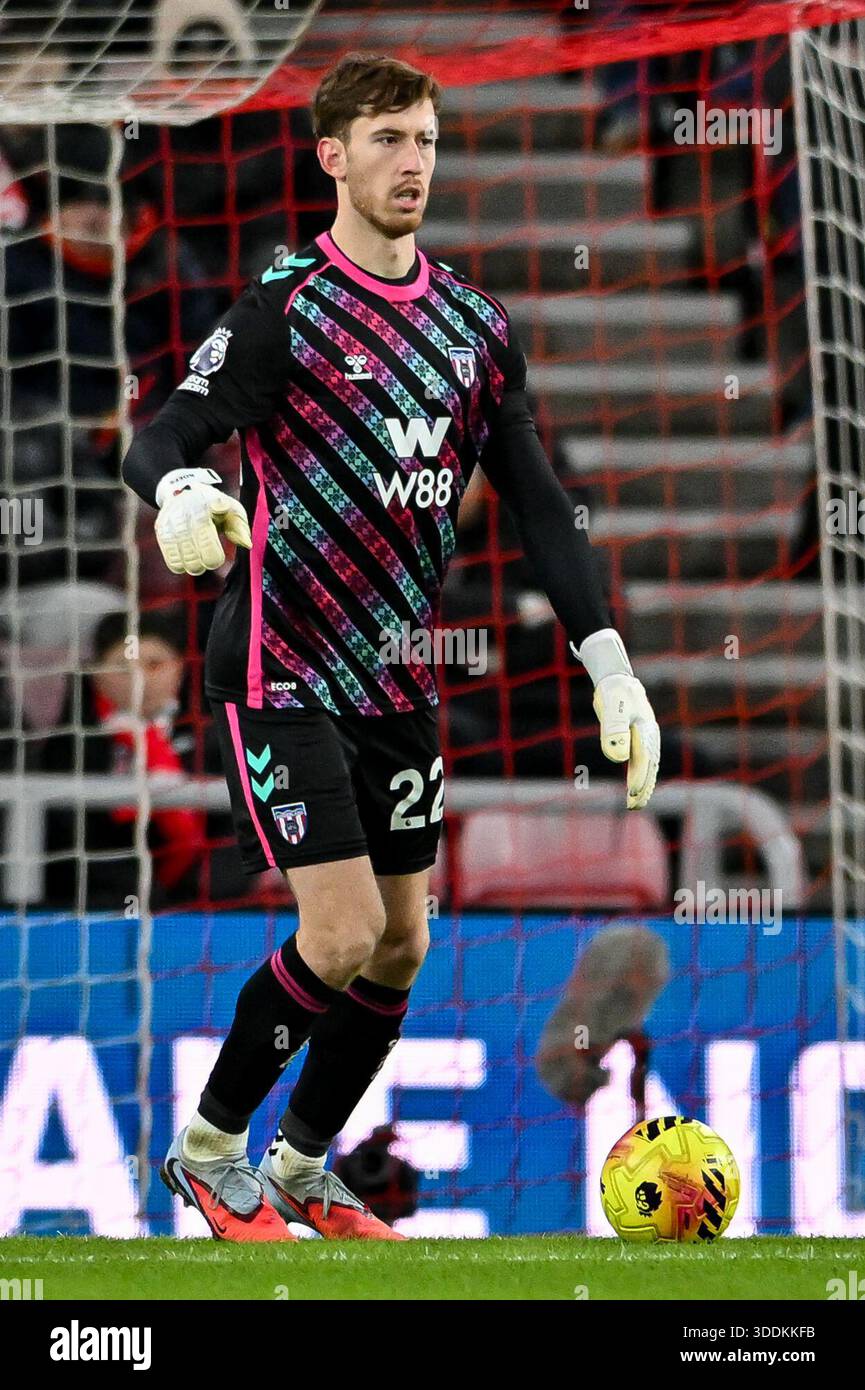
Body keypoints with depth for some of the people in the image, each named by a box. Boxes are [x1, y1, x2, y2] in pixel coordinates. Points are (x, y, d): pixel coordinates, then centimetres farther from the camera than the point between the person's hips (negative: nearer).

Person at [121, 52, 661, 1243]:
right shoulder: (285, 308, -10)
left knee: (399, 952, 7)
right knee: (342, 936, -14)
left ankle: (299, 1171, 24)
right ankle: (208, 1148, 6)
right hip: (282, 673, -6)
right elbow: (161, 439, -17)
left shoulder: (475, 326, 7)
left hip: (398, 681, 6)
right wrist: (179, 489, -42)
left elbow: (538, 504, 8)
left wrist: (609, 665, 0)